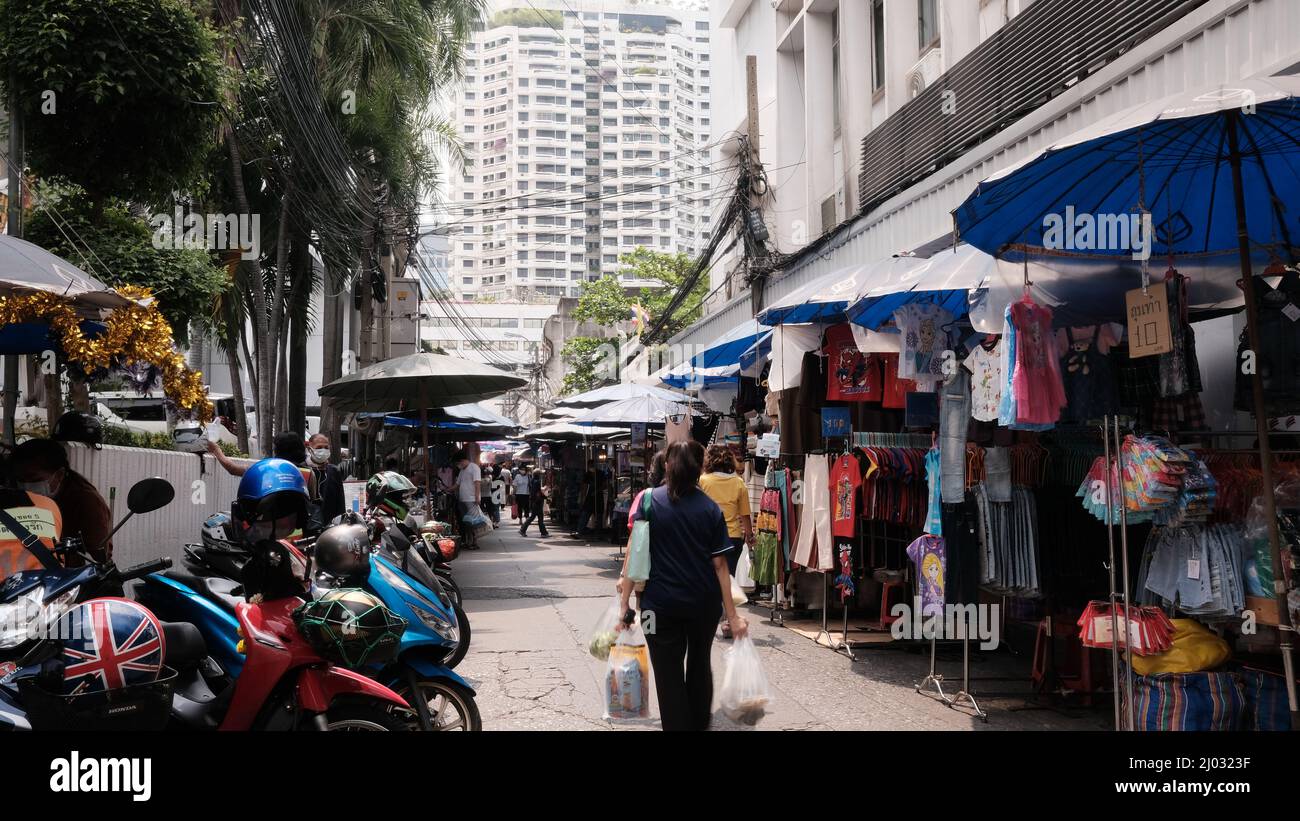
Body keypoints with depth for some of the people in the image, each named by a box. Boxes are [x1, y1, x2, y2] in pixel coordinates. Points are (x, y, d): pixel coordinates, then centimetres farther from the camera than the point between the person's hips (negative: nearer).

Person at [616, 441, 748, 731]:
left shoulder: (649, 501, -7)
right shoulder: (710, 509, -3)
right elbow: (719, 564, -4)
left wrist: (625, 603, -7)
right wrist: (732, 614, 0)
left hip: (661, 602, -2)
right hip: (704, 603, 3)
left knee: (669, 675, 5)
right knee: (699, 664, 24)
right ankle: (699, 723, 37)